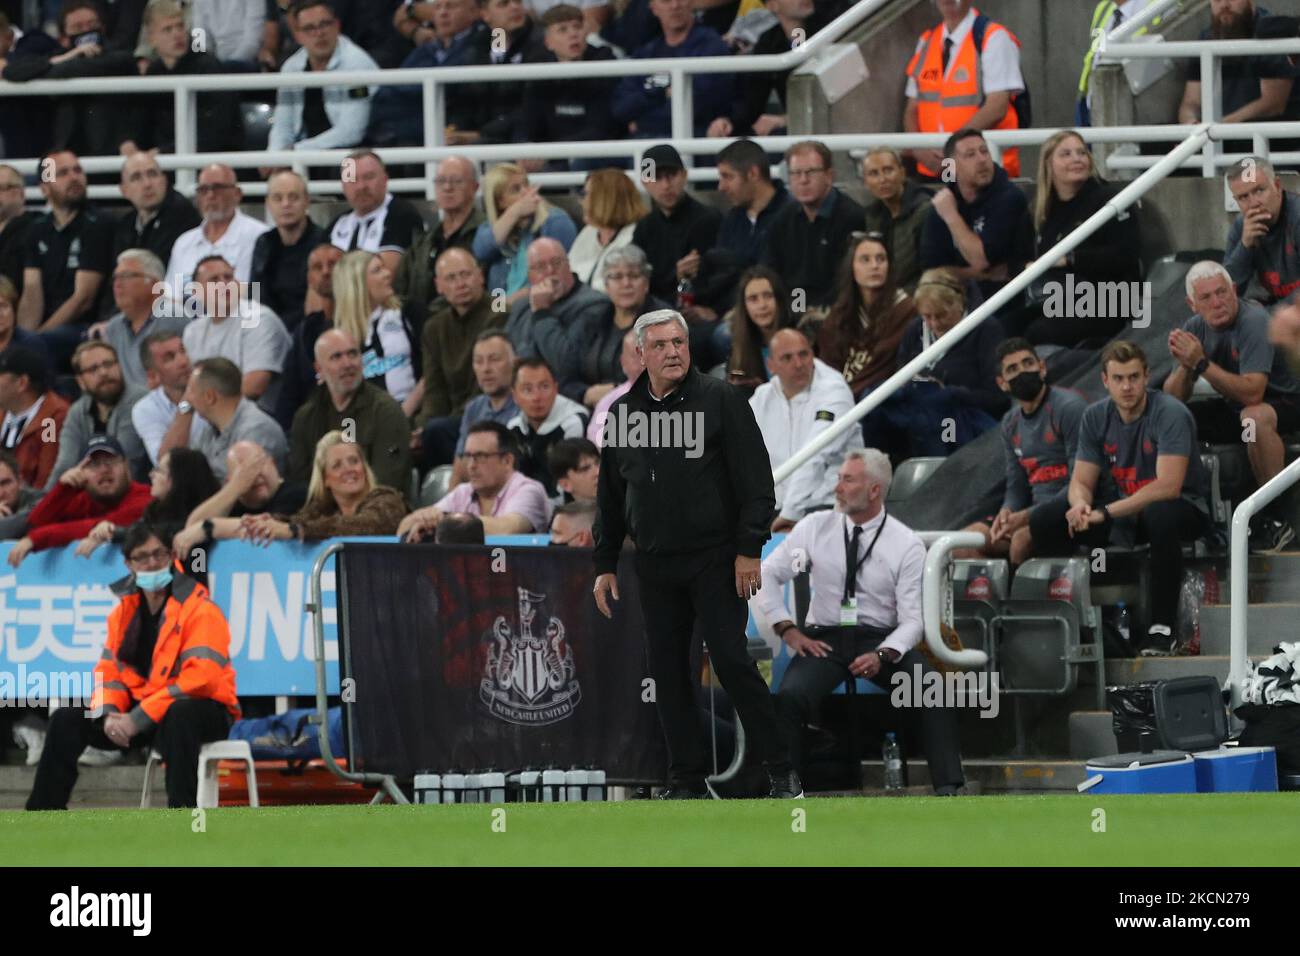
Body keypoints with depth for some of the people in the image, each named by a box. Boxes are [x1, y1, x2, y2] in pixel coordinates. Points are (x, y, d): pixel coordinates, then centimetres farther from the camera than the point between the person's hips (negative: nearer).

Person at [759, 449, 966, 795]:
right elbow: (767, 575, 10)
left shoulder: (906, 544, -2)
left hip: (883, 641, -1)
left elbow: (912, 620, -4)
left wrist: (882, 655, -22)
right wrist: (788, 630, -2)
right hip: (824, 640, 1)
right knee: (790, 696, -30)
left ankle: (946, 788, -29)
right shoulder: (816, 527, 4)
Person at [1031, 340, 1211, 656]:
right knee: (1043, 521, -10)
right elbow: (1081, 481, 0)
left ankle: (1163, 627, -29)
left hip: (1184, 508, -6)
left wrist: (1105, 513, -31)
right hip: (1124, 506, 6)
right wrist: (1080, 504, -26)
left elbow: (1168, 487, -29)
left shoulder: (1170, 414, -20)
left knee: (1160, 516, -42)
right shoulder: (1096, 417, -2)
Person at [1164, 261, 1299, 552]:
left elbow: (1252, 392, -35)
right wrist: (1184, 366, -26)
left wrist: (1201, 364, -36)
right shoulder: (1195, 328, -4)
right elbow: (1172, 399, -6)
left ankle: (1275, 518, -30)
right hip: (1233, 407, 7)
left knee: (1254, 417, -40)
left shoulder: (1254, 321, -25)